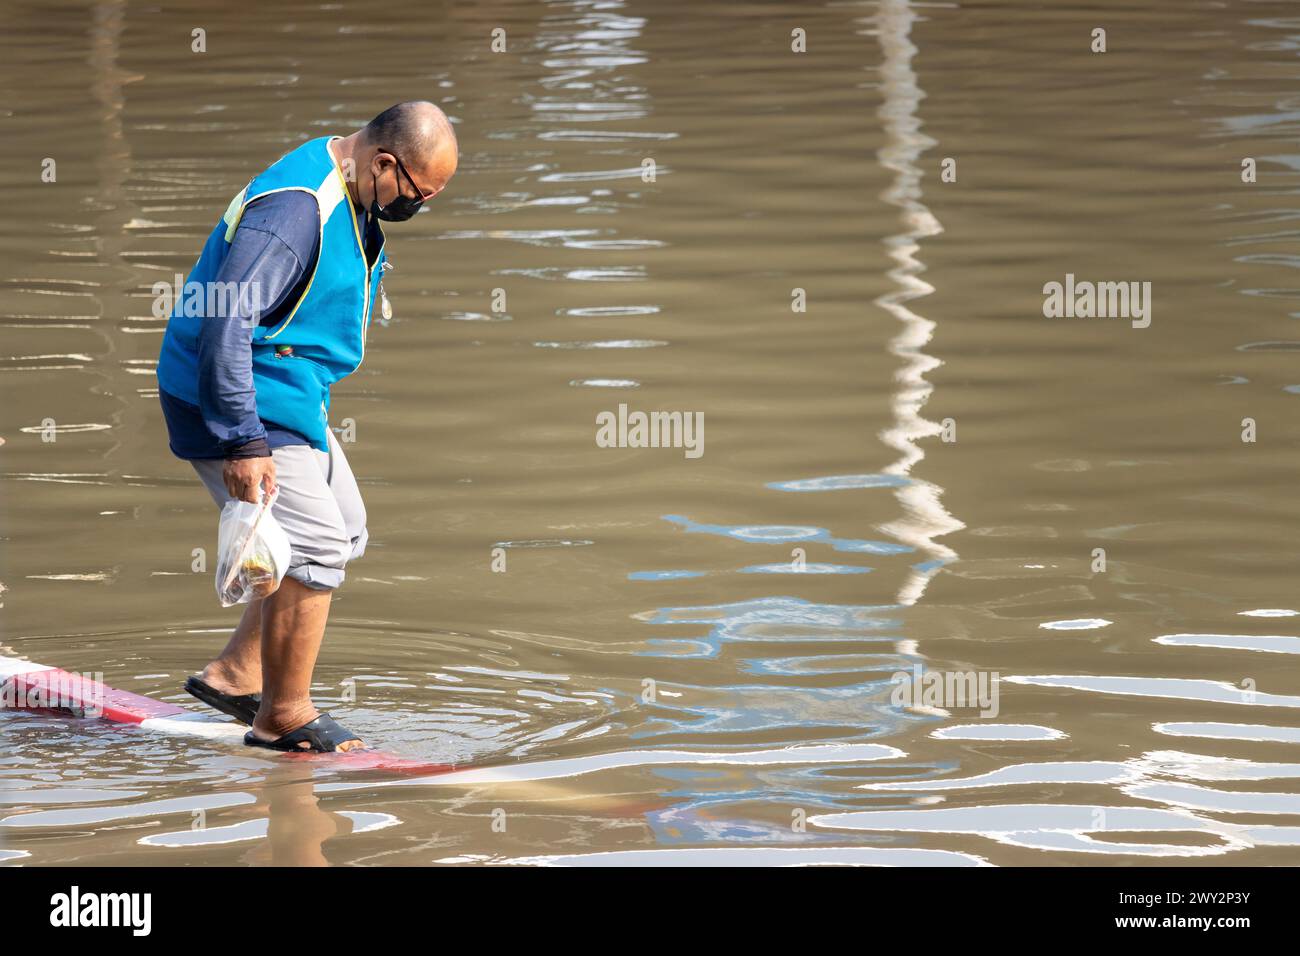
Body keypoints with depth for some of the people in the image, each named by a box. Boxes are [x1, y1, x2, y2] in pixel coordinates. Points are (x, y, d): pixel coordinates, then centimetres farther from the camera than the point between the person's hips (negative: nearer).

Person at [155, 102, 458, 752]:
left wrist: (313, 404, 28)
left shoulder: (352, 199, 7)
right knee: (316, 547, -11)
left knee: (345, 531, 15)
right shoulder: (294, 210, -27)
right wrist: (242, 443, -31)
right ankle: (284, 717, 0)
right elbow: (224, 327, -31)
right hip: (237, 403, -11)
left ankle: (235, 674, 19)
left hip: (289, 397, 11)